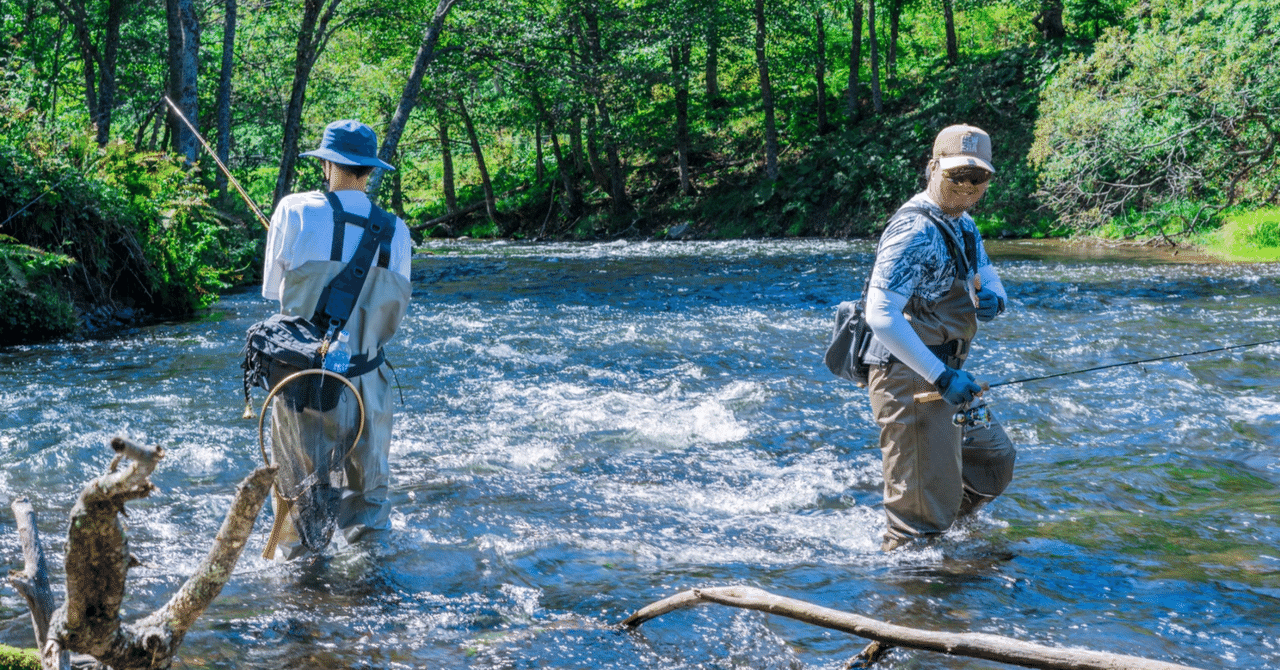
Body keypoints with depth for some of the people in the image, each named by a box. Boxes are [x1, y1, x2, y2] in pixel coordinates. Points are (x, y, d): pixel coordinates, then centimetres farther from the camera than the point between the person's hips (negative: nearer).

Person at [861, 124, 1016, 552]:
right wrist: (941, 376, -26)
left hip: (942, 376, 10)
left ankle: (936, 534, 34)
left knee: (994, 462, 22)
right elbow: (880, 316, -26)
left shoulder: (963, 225, 13)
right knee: (924, 509, -4)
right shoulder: (916, 230, -19)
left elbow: (992, 284, 20)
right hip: (909, 379, -10)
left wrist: (993, 300, -6)